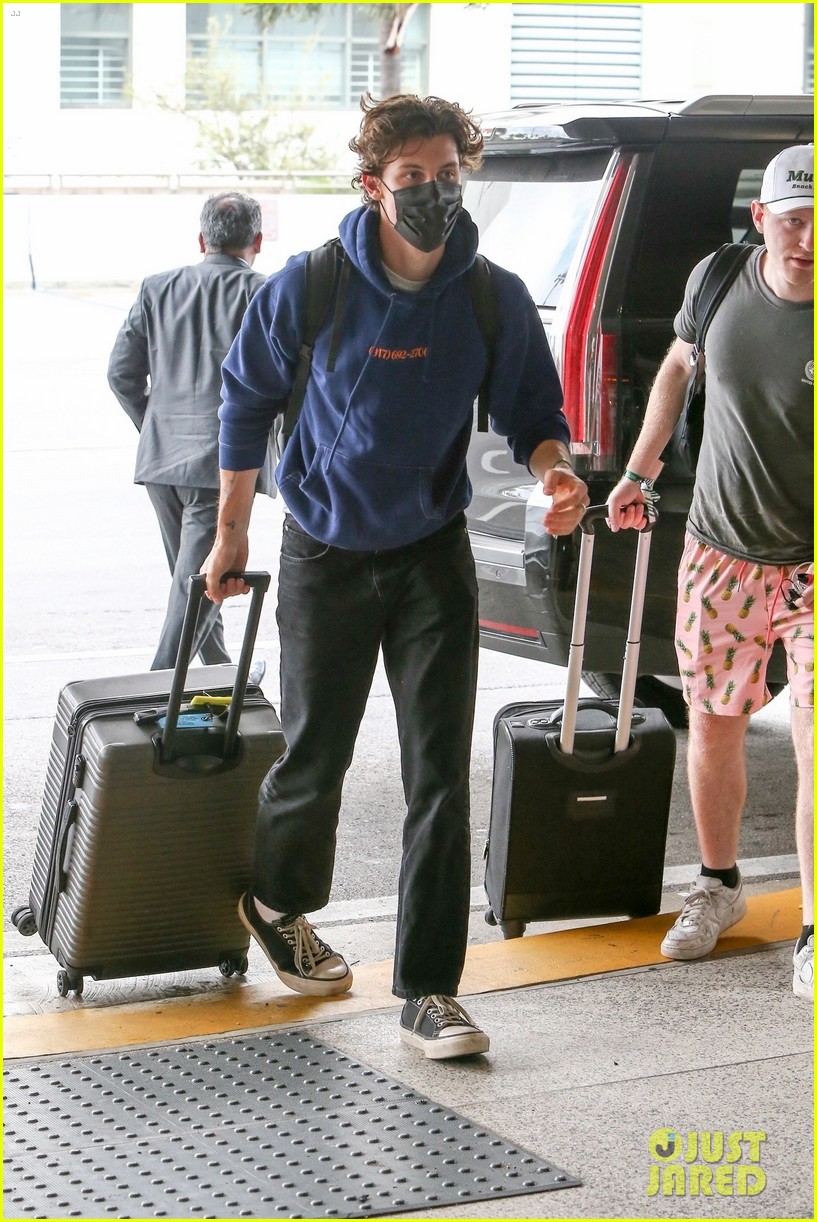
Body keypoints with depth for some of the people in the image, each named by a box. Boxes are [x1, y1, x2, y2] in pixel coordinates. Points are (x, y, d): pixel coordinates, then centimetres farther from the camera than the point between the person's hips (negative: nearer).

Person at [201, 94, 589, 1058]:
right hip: (326, 555, -1)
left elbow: (531, 413, 4)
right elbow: (247, 402, 2)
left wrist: (554, 472, -20)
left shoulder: (495, 300, -7)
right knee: (316, 759, 10)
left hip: (434, 554, 1)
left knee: (439, 774, -5)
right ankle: (276, 901, 41)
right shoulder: (310, 286, -11)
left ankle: (428, 989, 2)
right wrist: (231, 536, 6)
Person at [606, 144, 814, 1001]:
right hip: (721, 548, 4)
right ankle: (718, 888, 35)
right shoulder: (720, 280, -4)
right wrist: (640, 471, 18)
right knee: (713, 723, 14)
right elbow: (678, 368, 16)